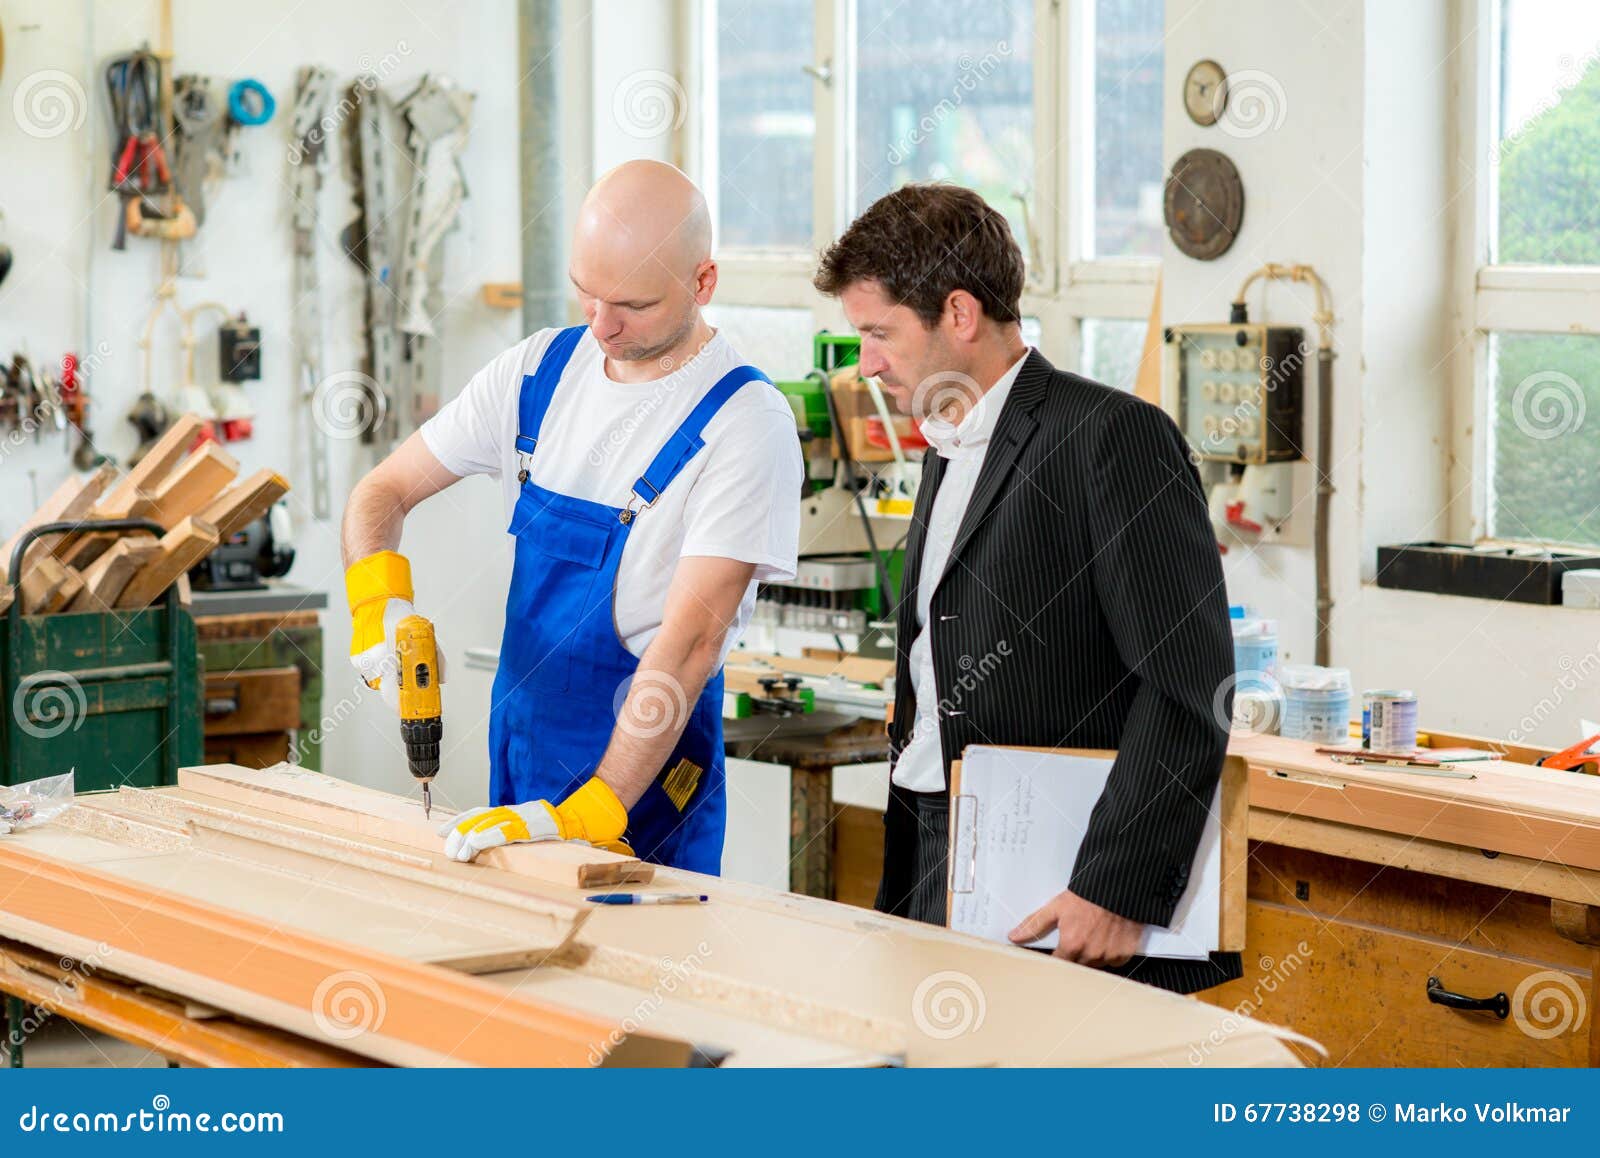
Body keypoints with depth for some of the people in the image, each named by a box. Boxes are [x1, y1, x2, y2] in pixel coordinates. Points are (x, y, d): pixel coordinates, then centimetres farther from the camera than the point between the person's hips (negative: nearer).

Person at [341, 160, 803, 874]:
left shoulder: (745, 422, -17)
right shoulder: (540, 370, 2)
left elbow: (691, 637, -24)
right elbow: (384, 490, 9)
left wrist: (589, 812, -31)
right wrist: (380, 603, -14)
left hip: (644, 767, -6)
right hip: (518, 736, 6)